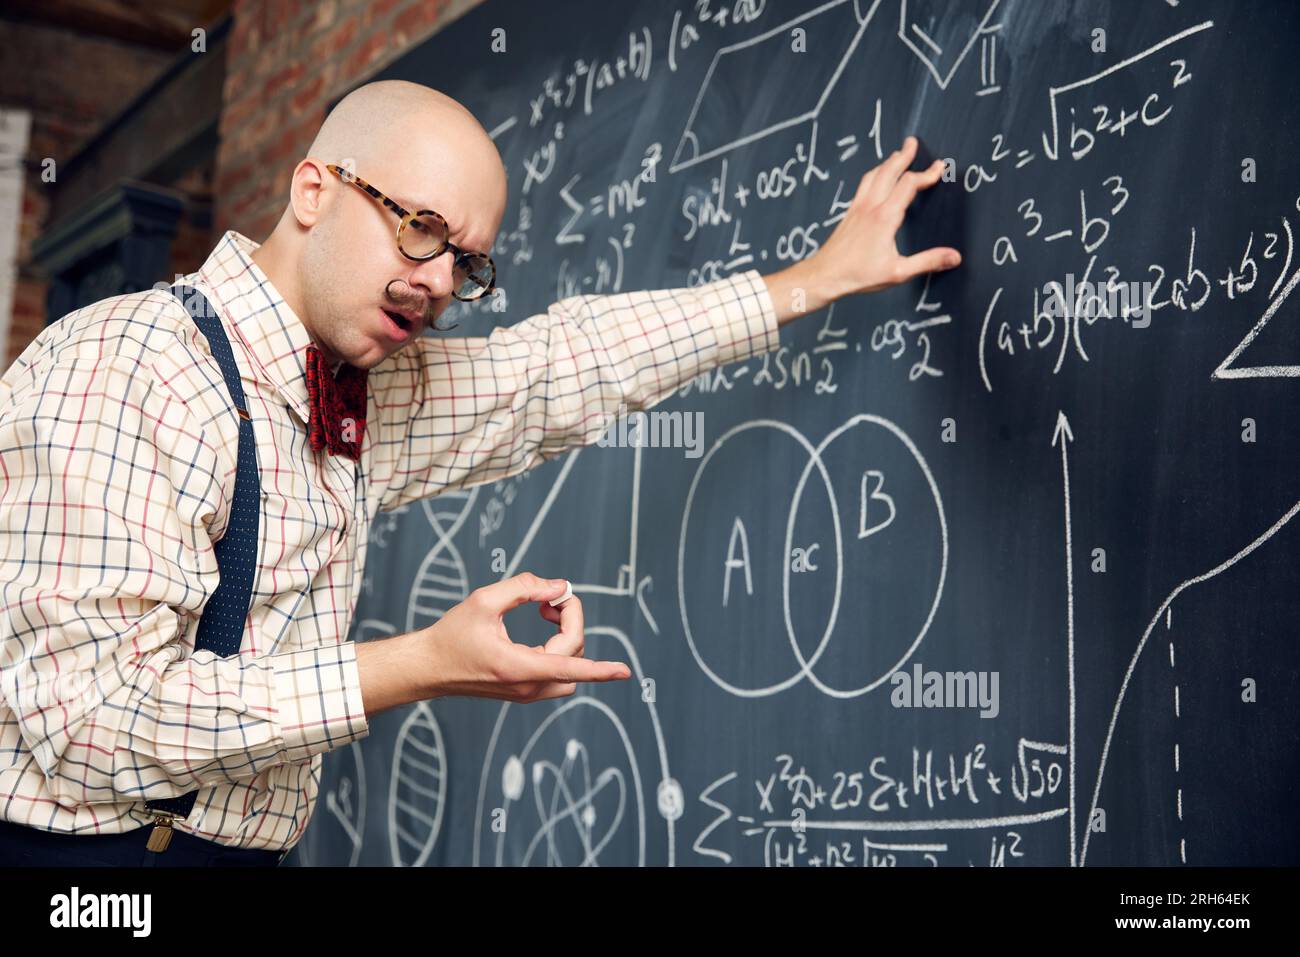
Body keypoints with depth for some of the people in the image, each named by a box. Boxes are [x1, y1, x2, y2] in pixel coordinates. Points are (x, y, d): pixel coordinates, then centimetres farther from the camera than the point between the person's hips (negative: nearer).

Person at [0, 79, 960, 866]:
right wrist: (421, 667, -25)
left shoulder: (359, 399, 6)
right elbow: (91, 712, -23)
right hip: (82, 843, -7)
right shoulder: (122, 366, -17)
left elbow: (563, 367, 15)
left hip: (246, 847, 7)